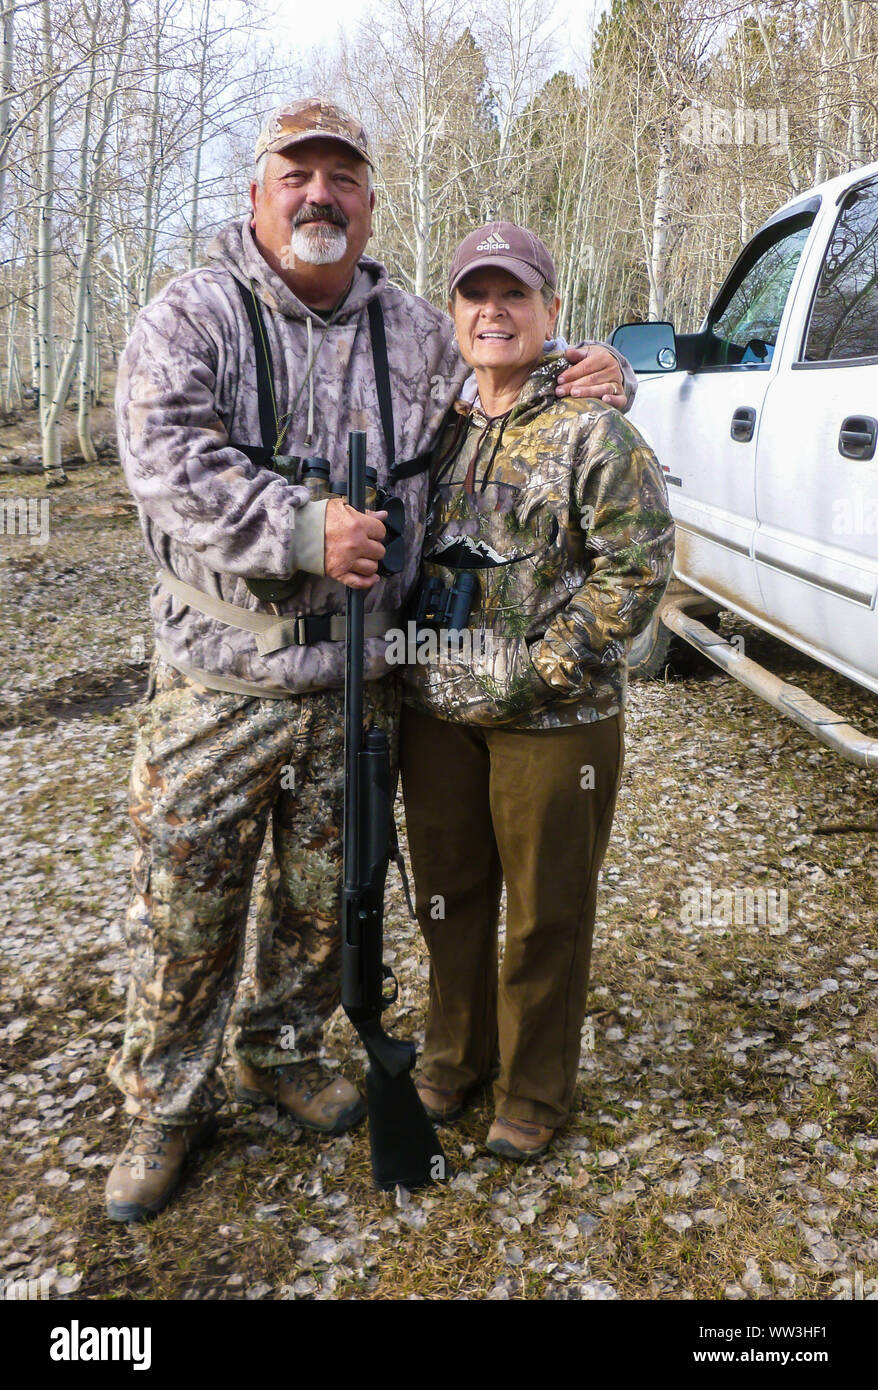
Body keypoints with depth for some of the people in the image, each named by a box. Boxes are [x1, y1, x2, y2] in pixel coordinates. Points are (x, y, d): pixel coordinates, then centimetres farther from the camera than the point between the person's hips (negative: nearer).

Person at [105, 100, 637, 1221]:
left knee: (323, 895, 16)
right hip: (220, 676, -3)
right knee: (185, 898, 5)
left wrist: (599, 377, 2)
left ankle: (285, 1053, 40)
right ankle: (167, 1103, 26)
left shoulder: (417, 333, 10)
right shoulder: (189, 317, -1)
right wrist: (304, 531, -26)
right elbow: (166, 457, -16)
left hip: (359, 678, 4)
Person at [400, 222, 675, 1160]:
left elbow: (637, 567, -13)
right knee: (448, 891, 17)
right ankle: (455, 1055, 39)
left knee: (546, 910, 9)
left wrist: (538, 670, -16)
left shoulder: (591, 429, -8)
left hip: (554, 721, -5)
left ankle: (535, 1088, 30)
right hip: (436, 707, 5)